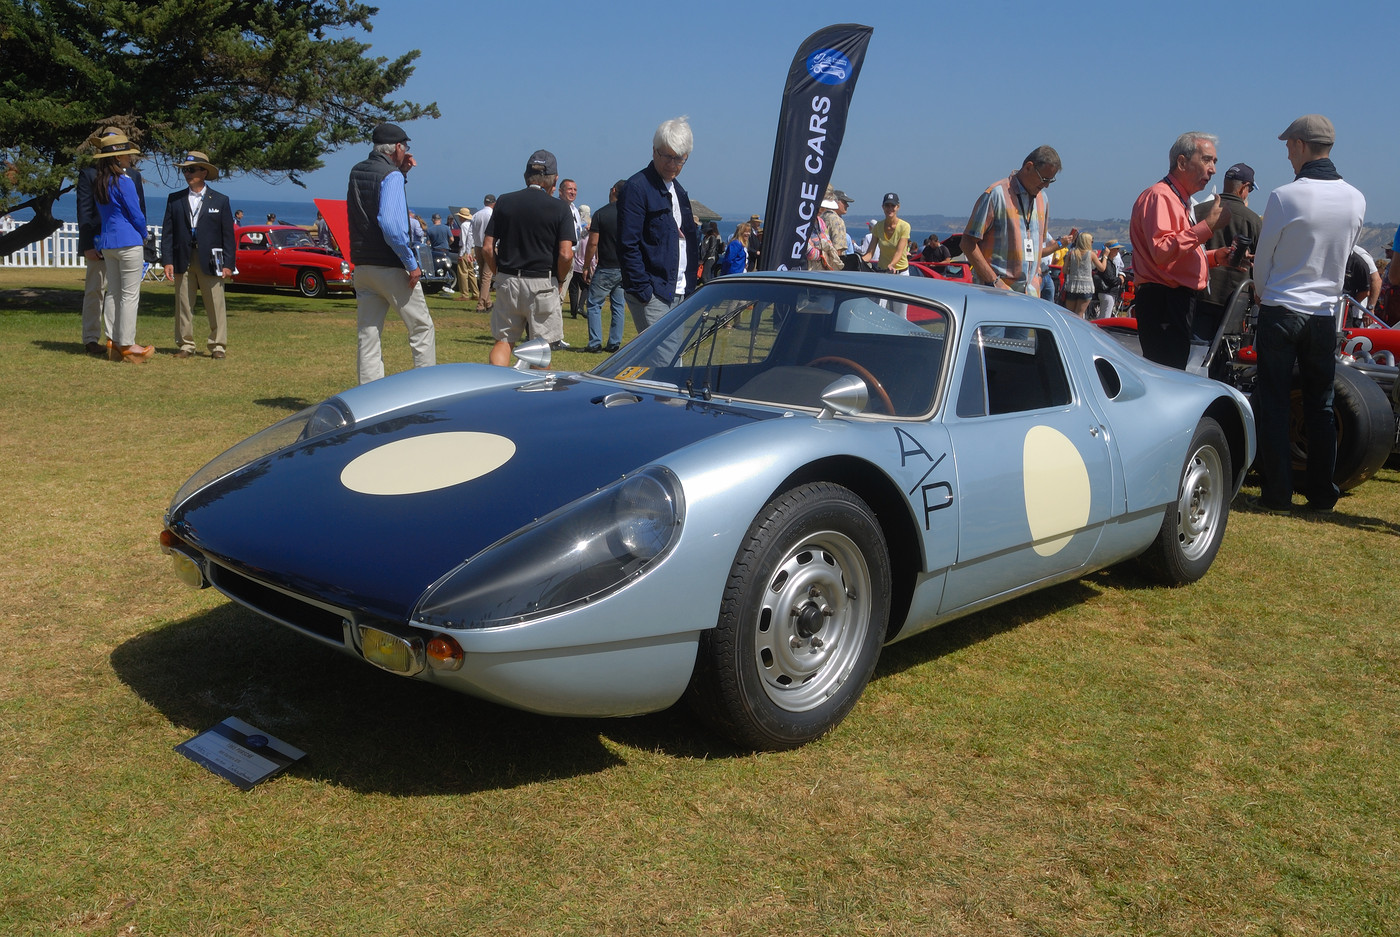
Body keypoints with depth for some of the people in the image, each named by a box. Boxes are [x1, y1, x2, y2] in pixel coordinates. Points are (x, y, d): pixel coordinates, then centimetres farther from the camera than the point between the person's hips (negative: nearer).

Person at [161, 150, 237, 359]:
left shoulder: (220, 200, 6)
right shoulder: (174, 199, 11)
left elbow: (228, 234, 4)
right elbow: (167, 232, 8)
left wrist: (228, 264, -4)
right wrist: (167, 261, -2)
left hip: (210, 262, -2)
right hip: (183, 261, 2)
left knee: (216, 306, -1)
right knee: (183, 306, 4)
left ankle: (218, 346, 8)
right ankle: (186, 345, 12)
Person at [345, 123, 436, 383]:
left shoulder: (356, 172, 11)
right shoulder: (391, 176, -12)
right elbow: (390, 223, -24)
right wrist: (411, 263, -18)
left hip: (362, 265, 7)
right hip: (391, 267, -7)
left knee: (368, 334, 7)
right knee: (422, 328, 5)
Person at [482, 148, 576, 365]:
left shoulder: (504, 202, 4)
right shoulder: (560, 209, -5)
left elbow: (488, 248, 2)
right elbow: (565, 255, -13)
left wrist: (498, 275, 15)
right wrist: (560, 281, 4)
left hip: (507, 282, 3)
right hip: (543, 283, -3)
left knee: (503, 341, 10)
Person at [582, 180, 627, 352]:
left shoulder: (600, 214, -8)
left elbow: (593, 243, -11)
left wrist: (586, 266, -2)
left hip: (606, 269, -4)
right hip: (625, 270, 4)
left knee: (594, 305, 5)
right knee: (618, 306, 11)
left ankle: (595, 343, -2)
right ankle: (614, 343, 10)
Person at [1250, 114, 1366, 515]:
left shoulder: (1284, 197, -13)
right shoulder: (1356, 199, 1)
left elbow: (1262, 259, -2)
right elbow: (1344, 254, 14)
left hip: (1281, 311, -4)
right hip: (1326, 313, 4)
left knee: (1272, 403, 4)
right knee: (1320, 404, 11)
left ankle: (1277, 492, 4)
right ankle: (1321, 493, 15)